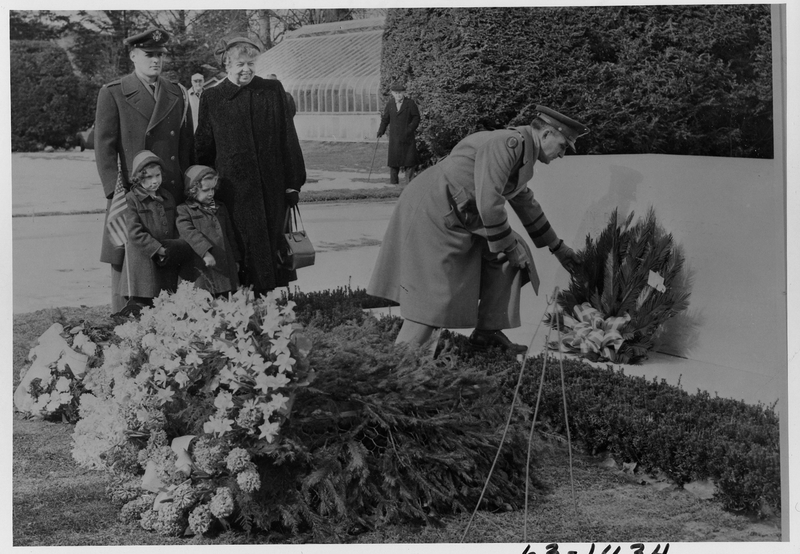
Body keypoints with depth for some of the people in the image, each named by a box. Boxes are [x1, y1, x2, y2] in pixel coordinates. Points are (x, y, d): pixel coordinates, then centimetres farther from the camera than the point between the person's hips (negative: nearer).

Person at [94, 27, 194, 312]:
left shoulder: (176, 94, 14)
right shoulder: (112, 94, 1)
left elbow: (186, 145, 16)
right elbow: (104, 146, -3)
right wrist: (116, 190, -11)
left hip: (173, 193, 4)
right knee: (125, 264, -2)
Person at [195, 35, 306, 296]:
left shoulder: (273, 90, 6)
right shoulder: (211, 98, 5)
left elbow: (288, 138, 7)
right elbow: (203, 148, 9)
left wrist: (293, 182, 3)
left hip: (272, 184, 1)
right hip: (235, 190, -1)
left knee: (273, 242, 4)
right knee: (249, 244, -2)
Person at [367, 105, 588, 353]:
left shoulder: (522, 153, 14)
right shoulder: (508, 143, -19)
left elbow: (526, 204, 30)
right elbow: (489, 204, -25)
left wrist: (557, 247, 36)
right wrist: (508, 248, -12)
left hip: (455, 219, 10)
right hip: (430, 214, -10)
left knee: (514, 254, 7)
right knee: (434, 299, -13)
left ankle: (487, 332, 9)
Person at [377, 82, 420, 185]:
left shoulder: (410, 103, 0)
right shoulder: (389, 105, 9)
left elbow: (416, 117, 1)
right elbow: (385, 119, 12)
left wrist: (411, 128, -12)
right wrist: (381, 131, 1)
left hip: (407, 136, -2)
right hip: (394, 137, 2)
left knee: (410, 158, -4)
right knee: (393, 158, 1)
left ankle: (409, 182, 2)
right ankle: (393, 182, 9)